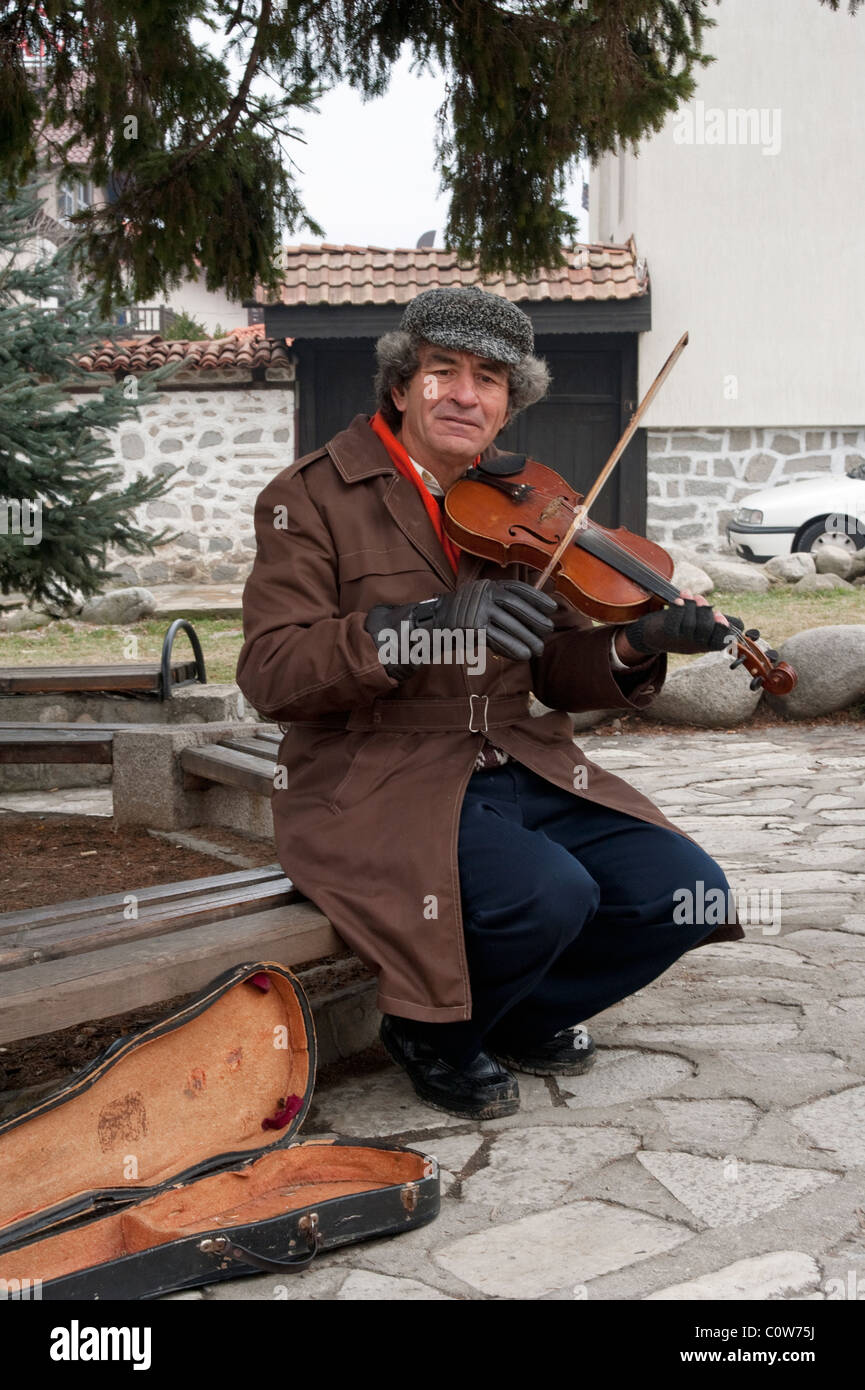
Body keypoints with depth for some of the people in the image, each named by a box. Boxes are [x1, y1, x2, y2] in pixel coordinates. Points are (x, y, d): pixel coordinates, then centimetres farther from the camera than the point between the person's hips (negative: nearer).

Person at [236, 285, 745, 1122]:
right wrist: (424, 625, -29)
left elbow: (556, 671, 10)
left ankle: (523, 1020, 15)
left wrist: (635, 646, -13)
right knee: (551, 894, -30)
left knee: (684, 891, -11)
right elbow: (269, 673, -15)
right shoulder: (313, 499, -3)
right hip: (380, 783, -6)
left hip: (521, 770, 6)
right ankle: (431, 1033, 2)